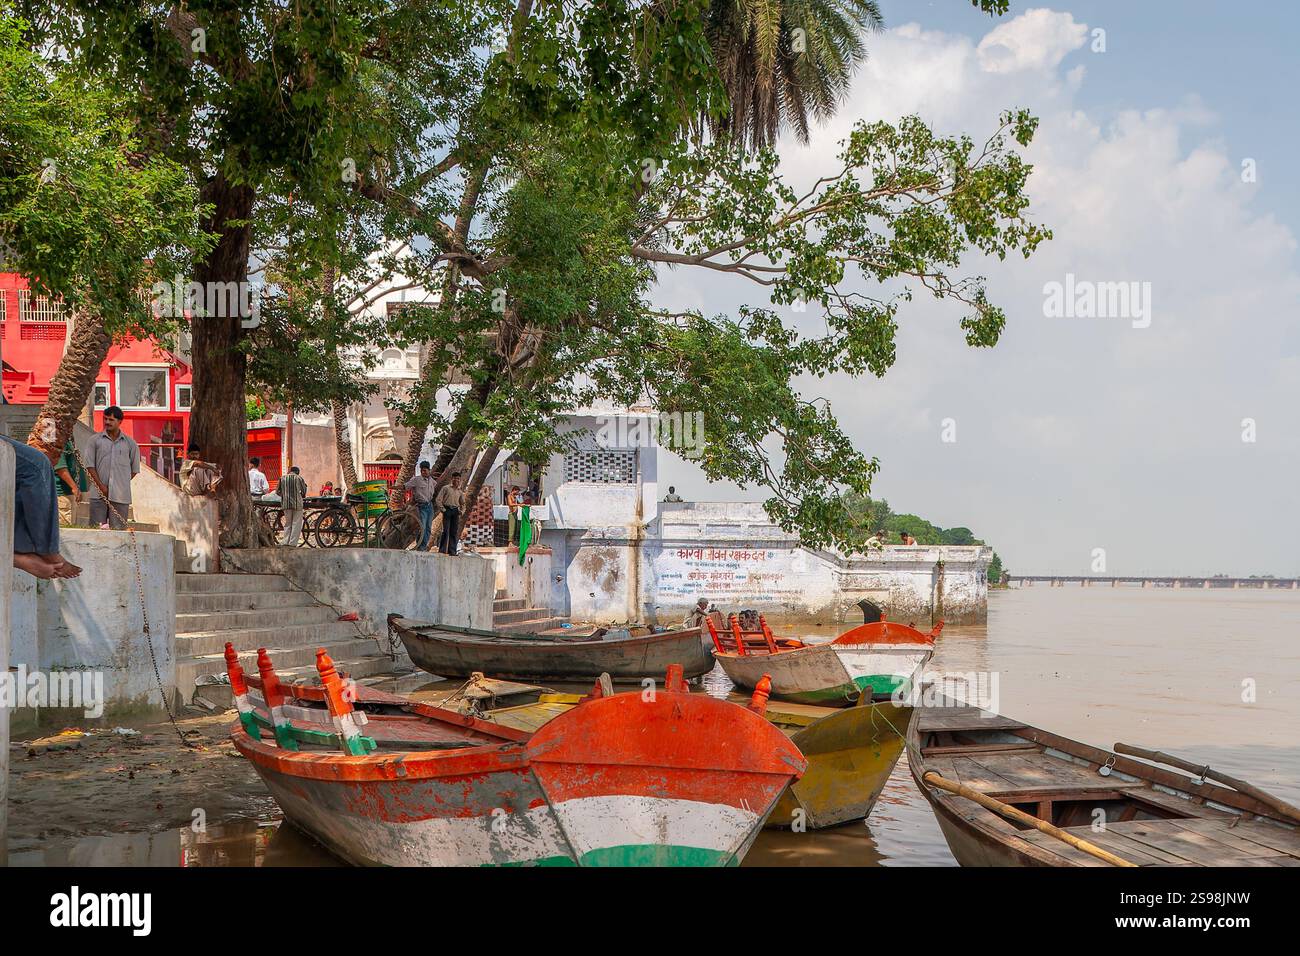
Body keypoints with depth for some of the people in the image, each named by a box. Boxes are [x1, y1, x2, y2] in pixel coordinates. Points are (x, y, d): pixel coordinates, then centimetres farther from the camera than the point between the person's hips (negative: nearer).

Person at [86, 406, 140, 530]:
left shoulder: (130, 443, 9)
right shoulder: (95, 440, 8)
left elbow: (135, 469, 13)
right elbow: (90, 465, 4)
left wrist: (121, 485, 4)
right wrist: (101, 486, -6)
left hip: (121, 495, 0)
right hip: (98, 494, 0)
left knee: (118, 530, -2)